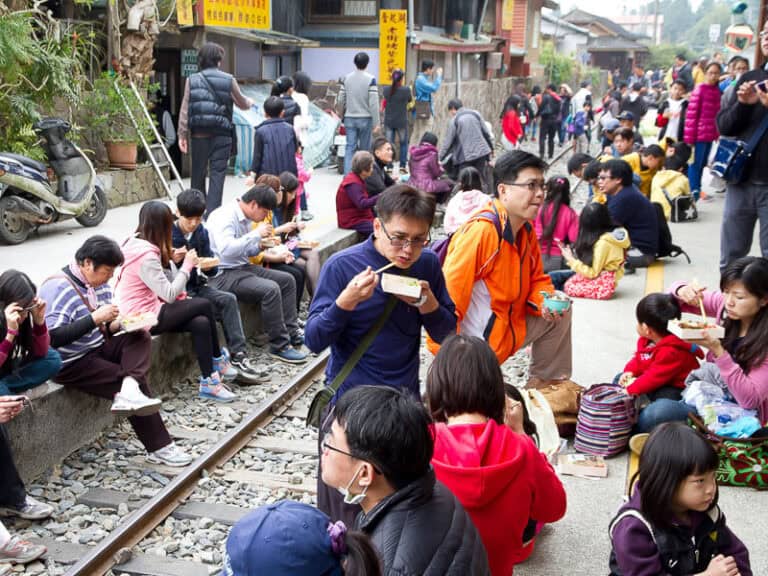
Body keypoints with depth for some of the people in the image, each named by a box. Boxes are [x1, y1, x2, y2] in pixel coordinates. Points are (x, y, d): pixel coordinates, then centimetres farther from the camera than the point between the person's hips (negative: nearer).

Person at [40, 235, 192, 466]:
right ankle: (160, 448, -10)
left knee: (140, 337, -13)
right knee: (138, 382, -16)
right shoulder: (57, 288, -20)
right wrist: (95, 318, -29)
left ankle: (130, 391, -35)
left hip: (98, 348, 8)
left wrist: (118, 323, -7)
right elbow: (52, 338, -30)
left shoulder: (98, 283, 7)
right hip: (71, 365, -8)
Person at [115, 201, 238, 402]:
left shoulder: (137, 244, 8)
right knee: (205, 305, -7)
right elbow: (169, 294, -21)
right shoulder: (147, 256, -22)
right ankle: (218, 361, 9)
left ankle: (209, 382, -4)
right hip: (144, 318, -9)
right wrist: (186, 266, -11)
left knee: (201, 323, -6)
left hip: (145, 311, 9)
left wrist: (169, 260, 3)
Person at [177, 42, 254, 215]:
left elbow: (185, 109, -1)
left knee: (198, 174, 14)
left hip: (198, 134, 2)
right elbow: (242, 103, 12)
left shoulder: (192, 80, 1)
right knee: (218, 174, 0)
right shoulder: (228, 80, -2)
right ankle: (213, 212, -6)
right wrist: (250, 102, 35)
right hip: (221, 134, -2)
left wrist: (182, 135, 2)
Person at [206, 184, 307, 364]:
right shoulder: (224, 217, -18)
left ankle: (291, 333, 12)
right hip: (223, 274, -11)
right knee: (270, 289, -27)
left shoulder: (245, 218, 10)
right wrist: (256, 233, -27)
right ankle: (280, 346, -17)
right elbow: (226, 249, -34)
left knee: (287, 280, 9)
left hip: (243, 267, 11)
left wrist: (260, 246, 2)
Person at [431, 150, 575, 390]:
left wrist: (546, 303, -8)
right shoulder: (481, 231, -26)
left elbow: (536, 279, 16)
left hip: (510, 328, 9)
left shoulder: (527, 229, 2)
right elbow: (450, 293, -27)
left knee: (560, 314, 9)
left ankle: (545, 384, 21)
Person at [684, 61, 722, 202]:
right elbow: (691, 114, -13)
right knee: (695, 163, -2)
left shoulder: (717, 91, 10)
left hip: (710, 134, 7)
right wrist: (689, 137, -14)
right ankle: (693, 192, 3)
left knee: (702, 163, 15)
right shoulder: (699, 89, -10)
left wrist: (717, 133, 11)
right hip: (699, 133, -7)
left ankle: (697, 190, 25)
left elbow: (717, 113, 16)